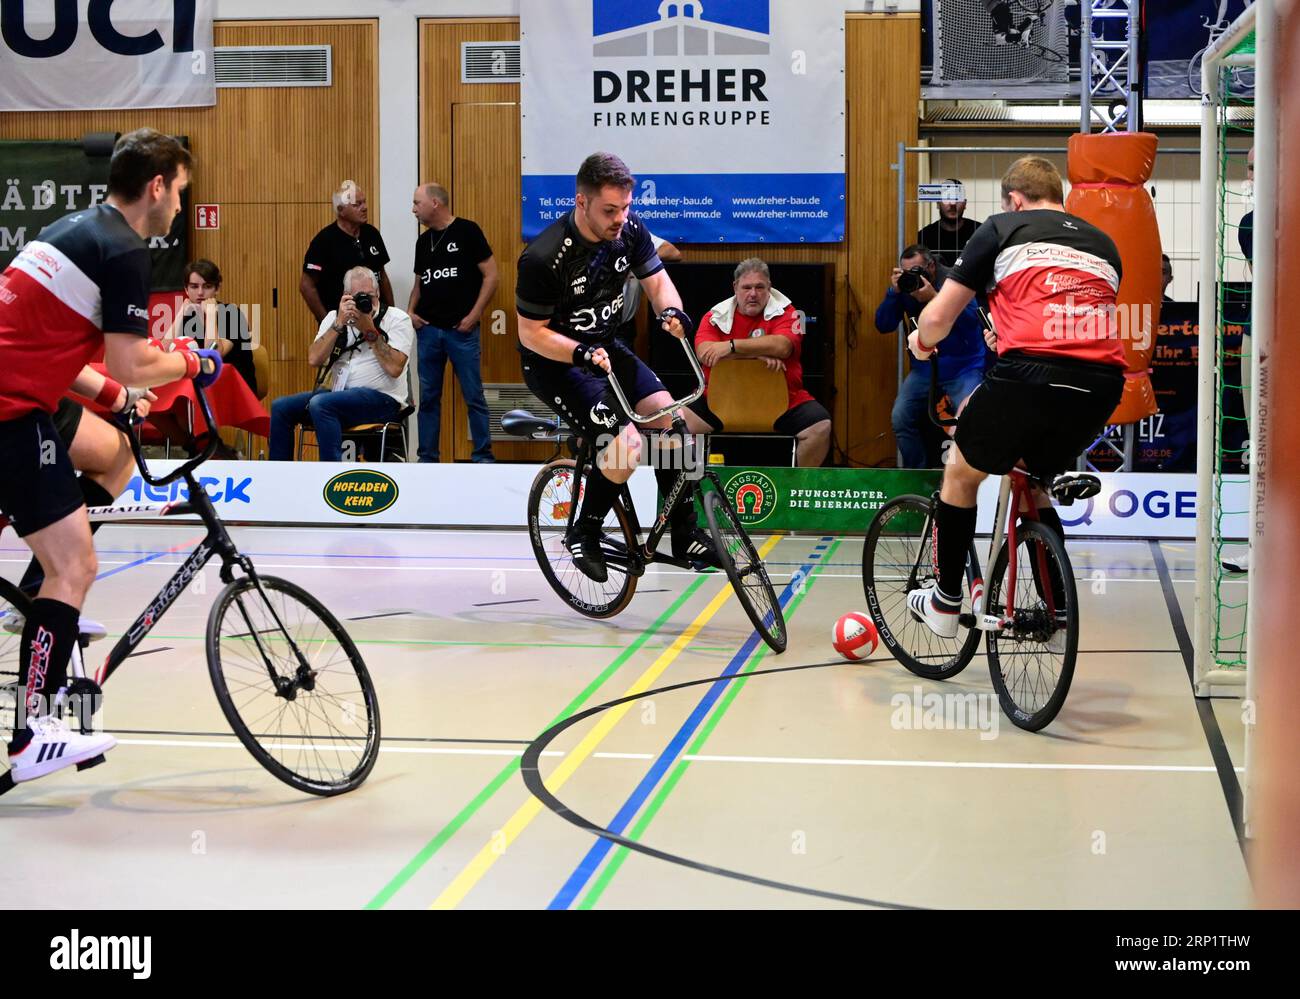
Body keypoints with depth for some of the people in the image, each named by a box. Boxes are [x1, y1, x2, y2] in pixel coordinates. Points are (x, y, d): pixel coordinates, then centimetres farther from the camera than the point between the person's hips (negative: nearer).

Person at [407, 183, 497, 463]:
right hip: (428, 330, 5)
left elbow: (490, 276, -7)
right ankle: (427, 459, 13)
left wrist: (474, 315, -12)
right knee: (428, 398, 7)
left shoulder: (467, 231, -5)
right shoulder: (423, 241, 13)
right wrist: (411, 311, 4)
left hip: (461, 331, -5)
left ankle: (483, 457, 6)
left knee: (474, 396, -1)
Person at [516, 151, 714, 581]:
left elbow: (657, 280, 0)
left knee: (671, 419, -10)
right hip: (554, 363, -6)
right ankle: (585, 536, 0)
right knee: (626, 444, -23)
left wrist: (670, 311, -23)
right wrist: (581, 353, -35)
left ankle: (685, 534, 4)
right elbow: (531, 333, -19)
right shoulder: (542, 258, -27)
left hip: (605, 347, 7)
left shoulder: (629, 230, -10)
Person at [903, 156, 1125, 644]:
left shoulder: (1002, 229, 13)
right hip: (1101, 386, 5)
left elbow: (938, 317, 11)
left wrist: (922, 341, 34)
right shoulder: (1103, 243, 26)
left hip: (1029, 375, -5)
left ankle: (945, 603, 27)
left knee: (961, 473, 22)